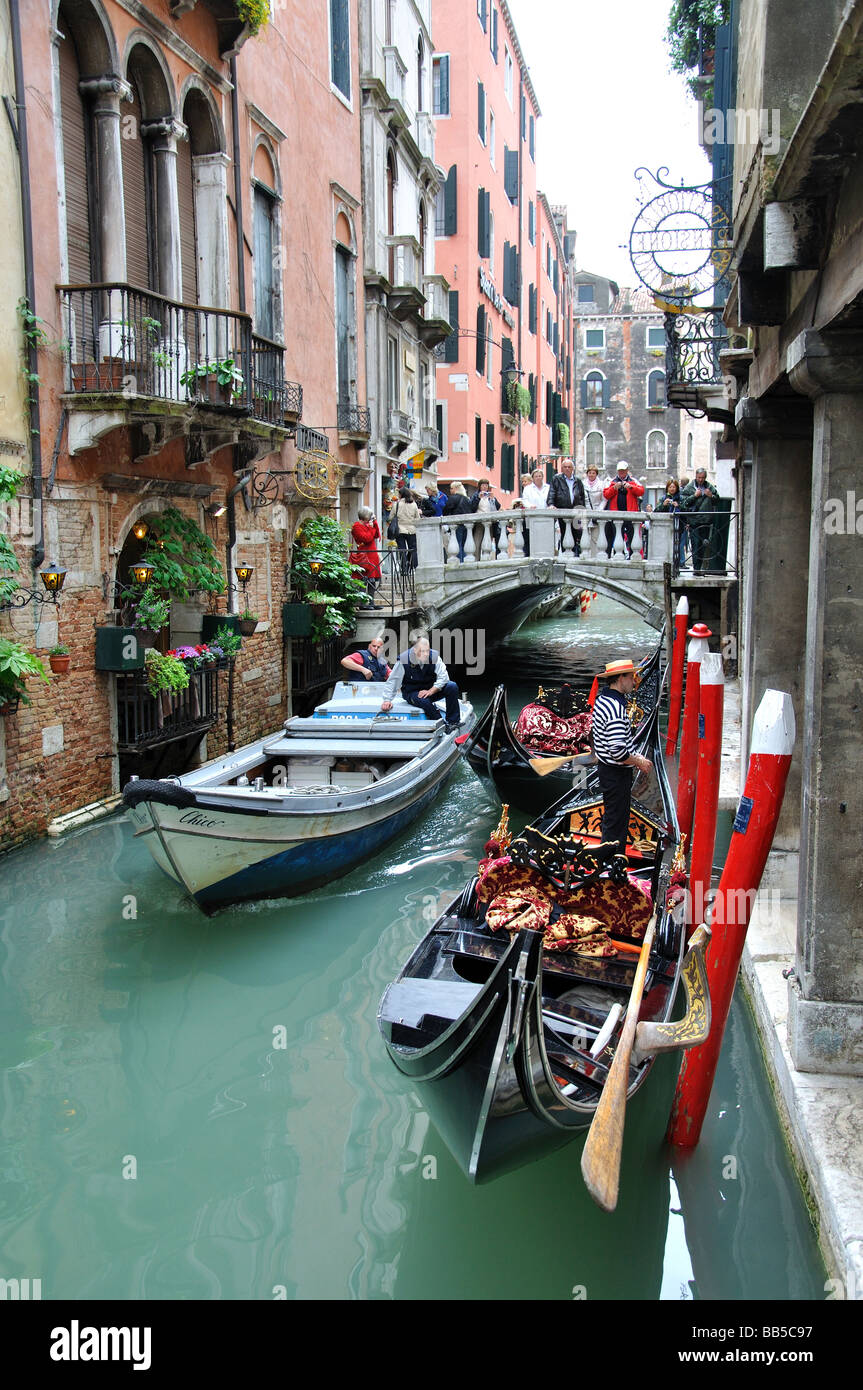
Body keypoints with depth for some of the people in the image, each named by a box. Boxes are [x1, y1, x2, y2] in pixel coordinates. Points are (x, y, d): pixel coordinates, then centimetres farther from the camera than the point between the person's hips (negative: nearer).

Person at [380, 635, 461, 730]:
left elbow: (443, 677, -13)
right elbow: (393, 680, -11)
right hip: (412, 693, -3)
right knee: (424, 701, -37)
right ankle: (442, 727, -20)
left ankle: (453, 722, -14)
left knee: (452, 687, -21)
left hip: (431, 689, 3)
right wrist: (387, 700, -17)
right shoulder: (404, 660, -19)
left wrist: (430, 691, -24)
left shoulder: (434, 656, -14)